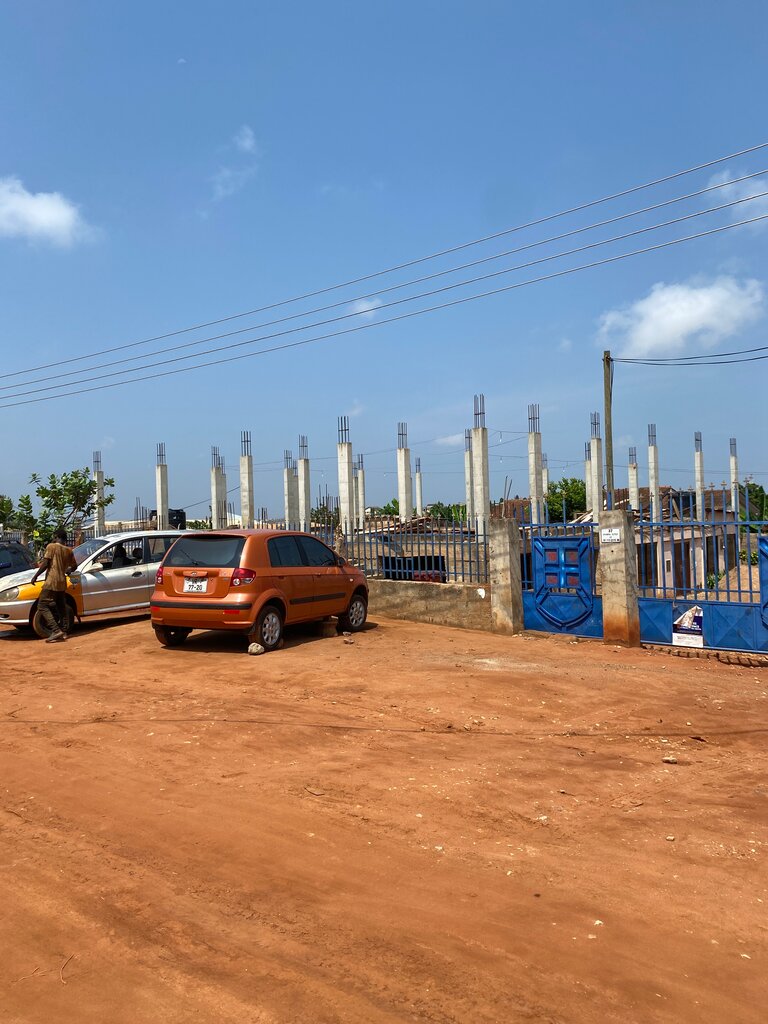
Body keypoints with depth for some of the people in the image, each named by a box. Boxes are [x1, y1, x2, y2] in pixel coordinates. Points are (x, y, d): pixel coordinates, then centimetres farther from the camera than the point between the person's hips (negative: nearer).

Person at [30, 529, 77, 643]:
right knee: (61, 607, 13)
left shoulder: (51, 547, -5)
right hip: (62, 583, 7)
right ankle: (62, 632, 10)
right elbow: (74, 566, 21)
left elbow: (45, 564, -12)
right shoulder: (69, 550, 13)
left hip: (51, 582, -7)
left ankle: (56, 630, -17)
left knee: (42, 606, -5)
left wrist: (35, 576, -4)